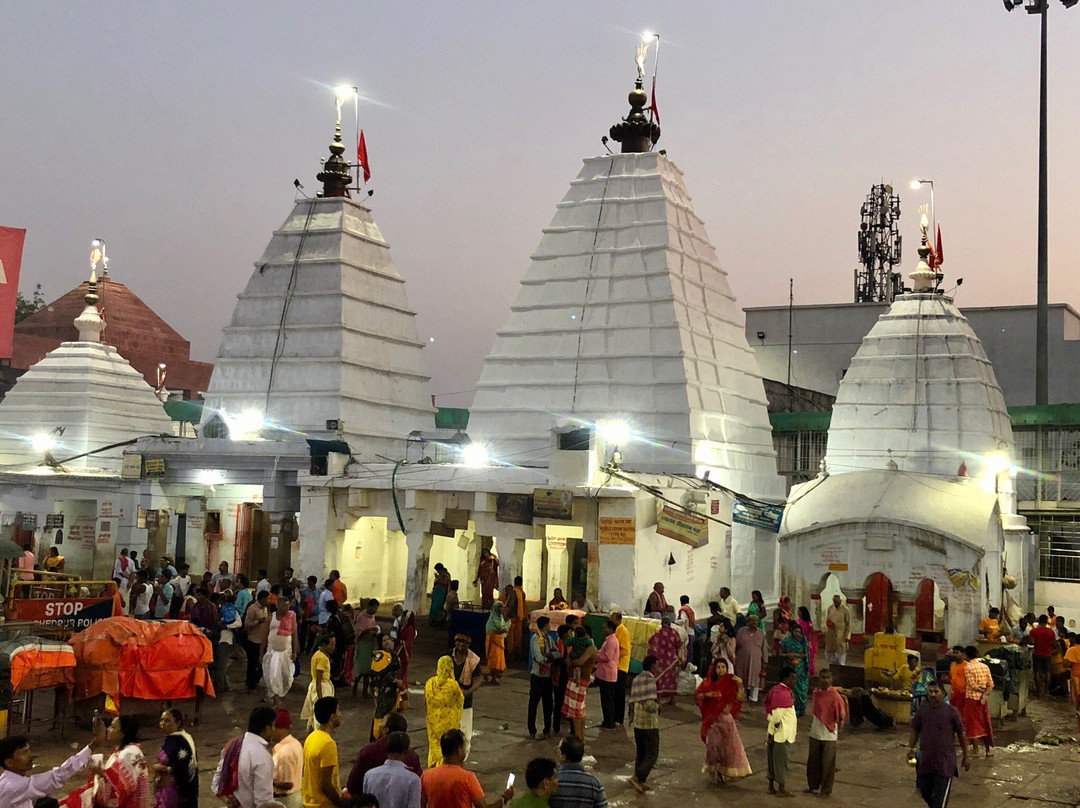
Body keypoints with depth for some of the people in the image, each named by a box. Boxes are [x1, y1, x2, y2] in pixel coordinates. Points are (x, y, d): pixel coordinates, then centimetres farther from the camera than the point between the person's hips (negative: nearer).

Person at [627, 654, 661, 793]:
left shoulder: (636, 679, 10)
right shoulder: (650, 679, -15)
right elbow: (650, 704, -23)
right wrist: (658, 705, -4)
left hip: (637, 721, 8)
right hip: (649, 722, -8)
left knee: (640, 752, 15)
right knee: (652, 753, -1)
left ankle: (641, 781, 19)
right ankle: (638, 777, -11)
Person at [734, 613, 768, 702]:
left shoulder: (761, 633, 4)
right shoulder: (741, 631, 3)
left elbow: (764, 649, 4)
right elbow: (735, 646, 6)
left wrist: (764, 662, 0)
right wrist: (734, 658, 4)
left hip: (756, 662, 0)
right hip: (742, 661, 0)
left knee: (755, 681, 0)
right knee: (741, 681, 6)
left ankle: (753, 698, 7)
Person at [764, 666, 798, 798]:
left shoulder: (786, 691, 10)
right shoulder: (780, 693, -21)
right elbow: (776, 716, -21)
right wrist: (771, 733, -20)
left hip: (785, 734, 10)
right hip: (780, 734, -10)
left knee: (774, 760, 15)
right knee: (780, 760, 1)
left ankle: (771, 786, 23)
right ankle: (781, 788, 10)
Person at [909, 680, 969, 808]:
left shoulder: (951, 711, -9)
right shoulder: (922, 710, 0)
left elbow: (961, 734, -2)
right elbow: (915, 731, 12)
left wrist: (965, 757, 2)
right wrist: (910, 749, 4)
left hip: (945, 761, -4)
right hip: (925, 759, 4)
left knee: (940, 795, -4)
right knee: (924, 790, 15)